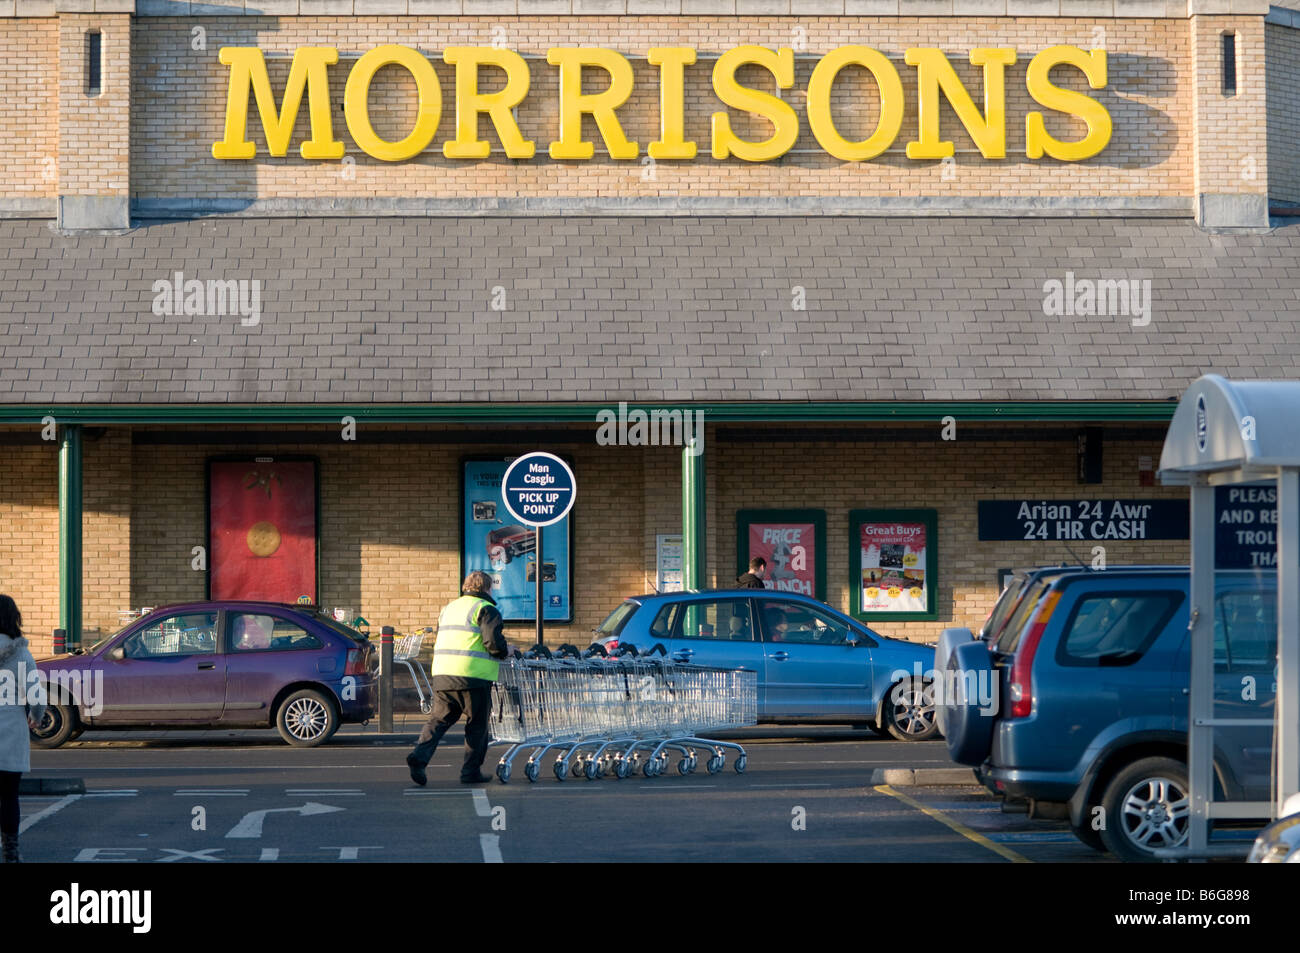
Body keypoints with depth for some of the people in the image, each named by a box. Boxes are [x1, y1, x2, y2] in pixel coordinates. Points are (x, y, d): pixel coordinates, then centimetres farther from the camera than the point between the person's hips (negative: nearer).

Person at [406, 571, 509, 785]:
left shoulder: (450, 607, 23)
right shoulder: (486, 609, -2)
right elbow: (493, 642, -13)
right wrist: (505, 651, 7)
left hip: (442, 673, 6)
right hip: (472, 676, -6)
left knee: (439, 719, 8)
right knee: (477, 724, 6)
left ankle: (419, 756, -13)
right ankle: (471, 771, 8)